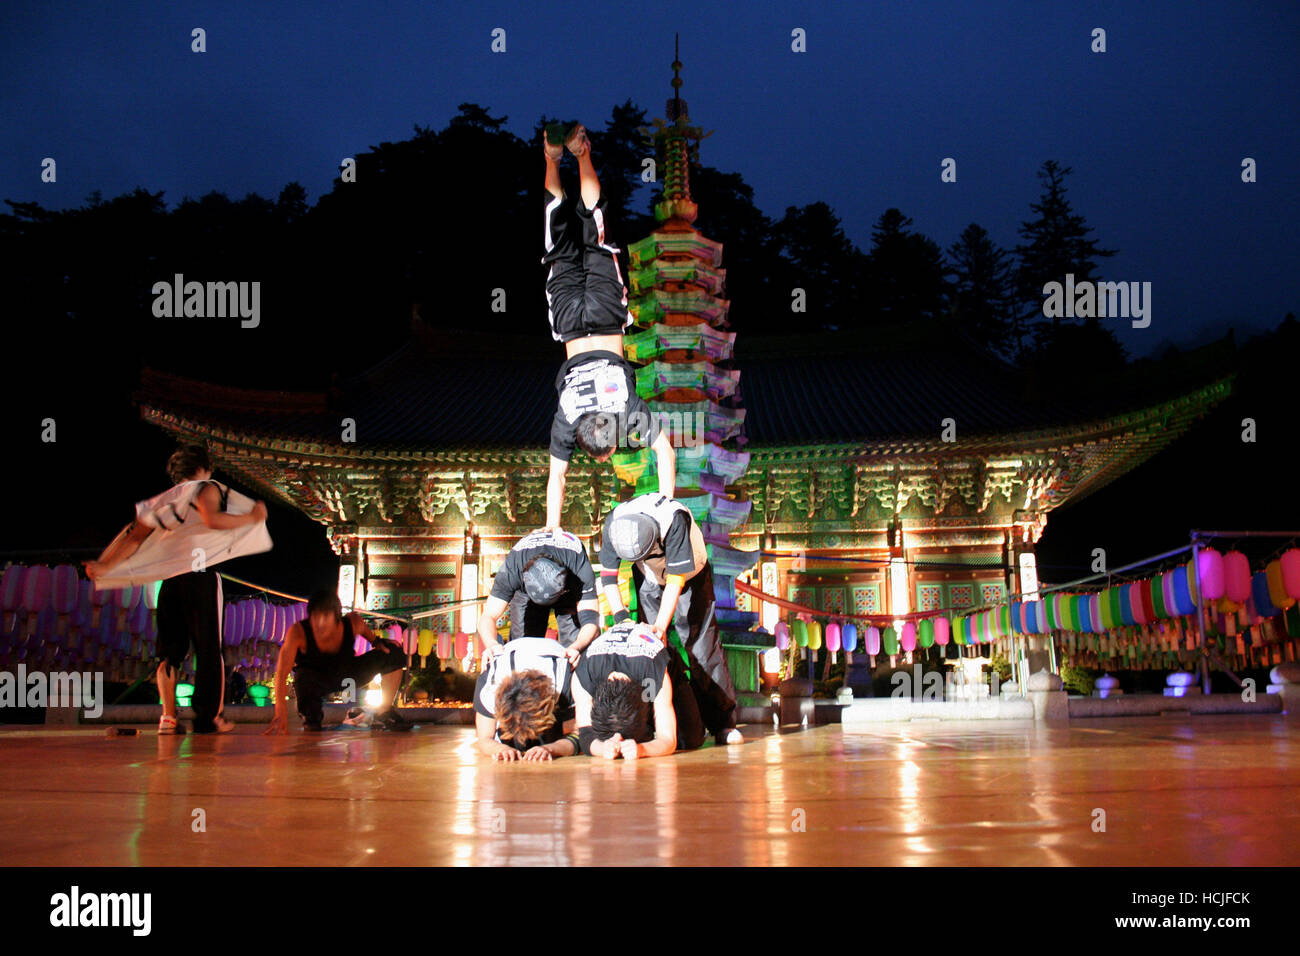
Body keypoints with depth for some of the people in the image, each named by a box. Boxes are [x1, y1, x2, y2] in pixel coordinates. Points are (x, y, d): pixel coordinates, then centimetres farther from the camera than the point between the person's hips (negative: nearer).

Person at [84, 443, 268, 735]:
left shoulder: (162, 500, 20)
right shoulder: (206, 489, 3)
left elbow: (135, 535, 11)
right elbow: (211, 519, -17)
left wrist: (105, 565, 11)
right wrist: (251, 518, -8)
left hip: (167, 578, 5)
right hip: (199, 574, -5)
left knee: (169, 650, 8)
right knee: (209, 648, 0)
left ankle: (168, 716, -1)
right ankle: (210, 715, -2)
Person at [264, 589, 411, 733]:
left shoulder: (352, 623, -27)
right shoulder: (298, 632, -35)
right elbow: (281, 674, -38)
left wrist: (377, 641, -11)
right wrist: (280, 714, -45)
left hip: (346, 675, 3)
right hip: (315, 678, -3)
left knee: (394, 654, -15)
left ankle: (384, 714, 3)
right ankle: (312, 715, 0)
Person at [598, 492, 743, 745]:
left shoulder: (674, 520, -40)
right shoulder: (614, 523, -28)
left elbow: (676, 580, -34)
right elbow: (608, 575, -18)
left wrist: (661, 626, -36)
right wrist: (621, 617, -29)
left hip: (689, 574, -3)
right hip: (649, 579, 3)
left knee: (702, 644, -12)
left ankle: (722, 722, -9)